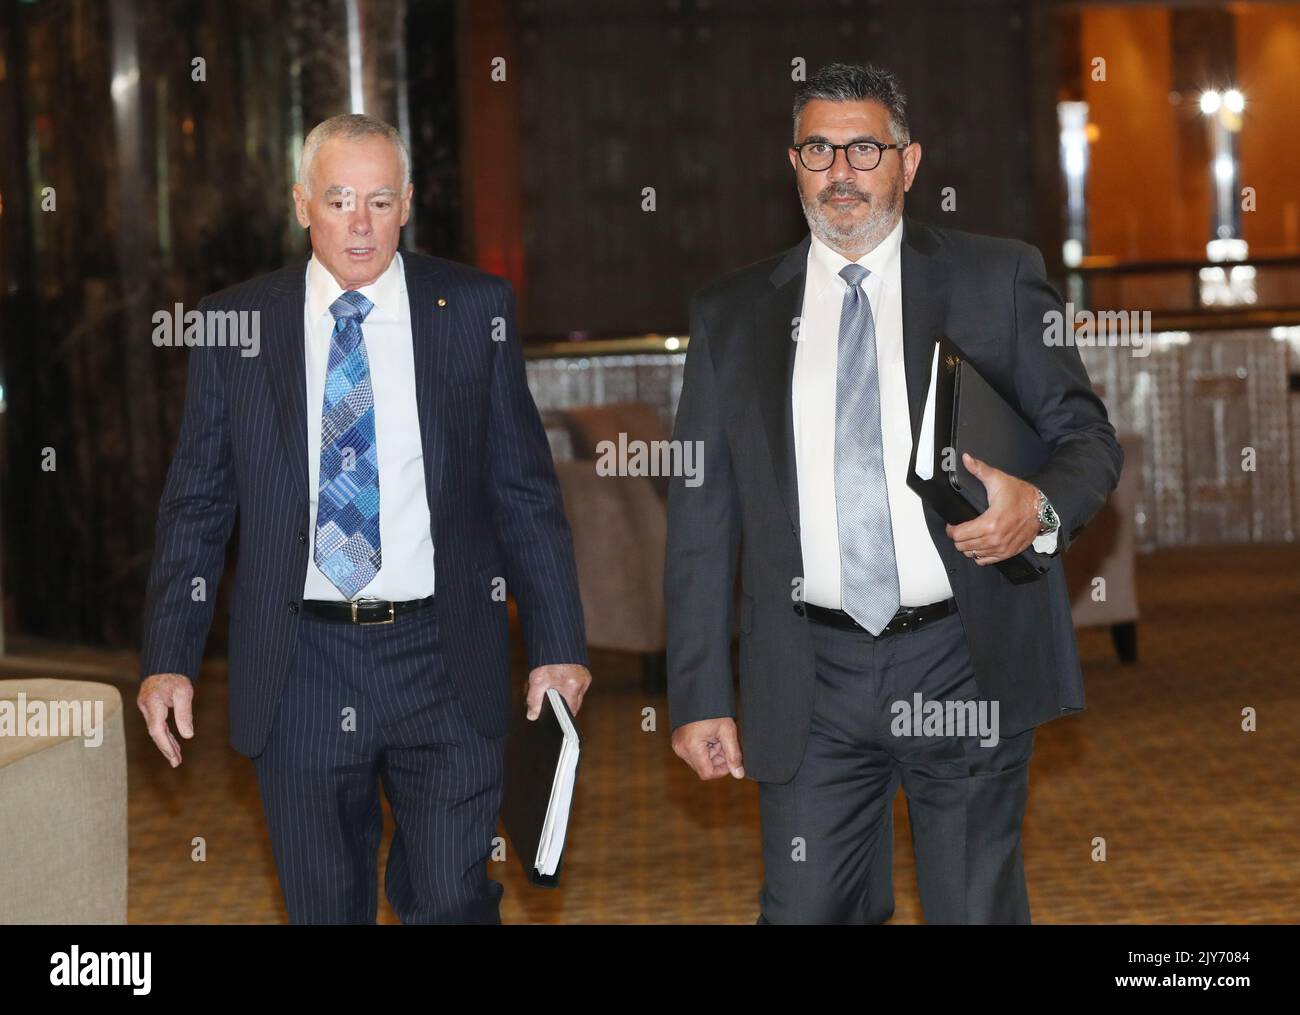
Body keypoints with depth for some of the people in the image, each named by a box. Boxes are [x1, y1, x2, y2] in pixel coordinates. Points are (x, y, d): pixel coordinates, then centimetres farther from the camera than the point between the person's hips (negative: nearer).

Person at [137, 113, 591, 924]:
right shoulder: (233, 325, 3)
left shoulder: (477, 310, 1)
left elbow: (527, 492, 4)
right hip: (298, 671, 1)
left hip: (444, 670, -1)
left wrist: (558, 644, 0)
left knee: (453, 903, 0)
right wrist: (169, 660, -1)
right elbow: (196, 507, 6)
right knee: (323, 907, 11)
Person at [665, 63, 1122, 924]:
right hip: (811, 683, 1)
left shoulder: (1000, 279, 5)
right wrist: (701, 698, 3)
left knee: (977, 908, 6)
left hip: (969, 660, -1)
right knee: (807, 909, 3)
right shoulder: (732, 314, 9)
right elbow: (703, 519, 8)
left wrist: (1042, 505, -18)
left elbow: (1086, 435, 6)